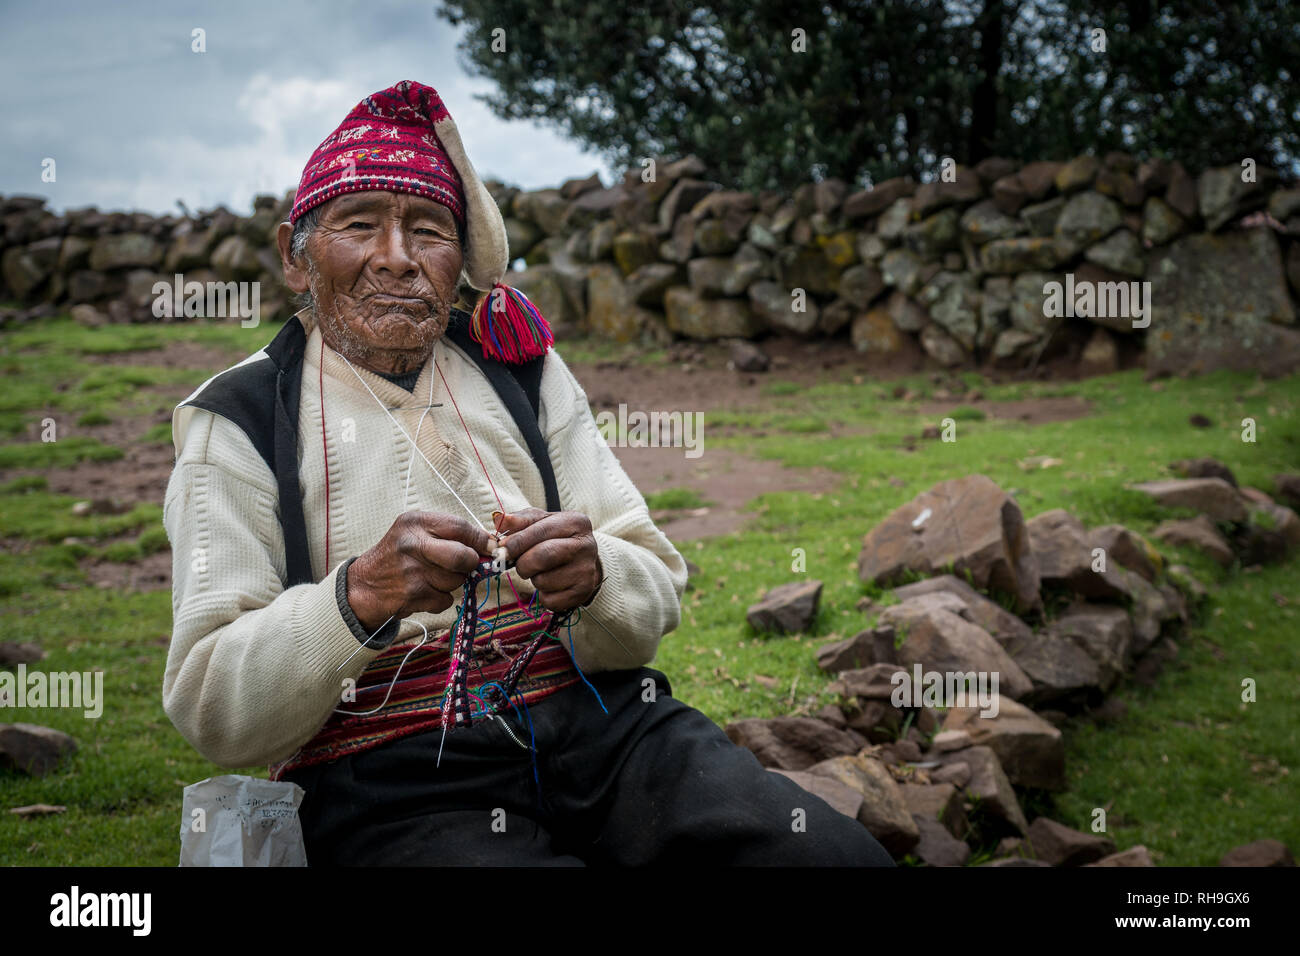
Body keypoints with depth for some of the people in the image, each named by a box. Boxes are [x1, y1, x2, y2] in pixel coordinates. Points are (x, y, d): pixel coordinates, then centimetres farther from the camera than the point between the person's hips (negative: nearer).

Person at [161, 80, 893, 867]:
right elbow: (211, 710, -5)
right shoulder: (237, 424, 4)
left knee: (841, 855, -21)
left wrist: (593, 578, -14)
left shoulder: (522, 371, 15)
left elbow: (658, 602, 10)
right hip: (387, 783, -2)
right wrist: (359, 598, -22)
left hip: (597, 723, 3)